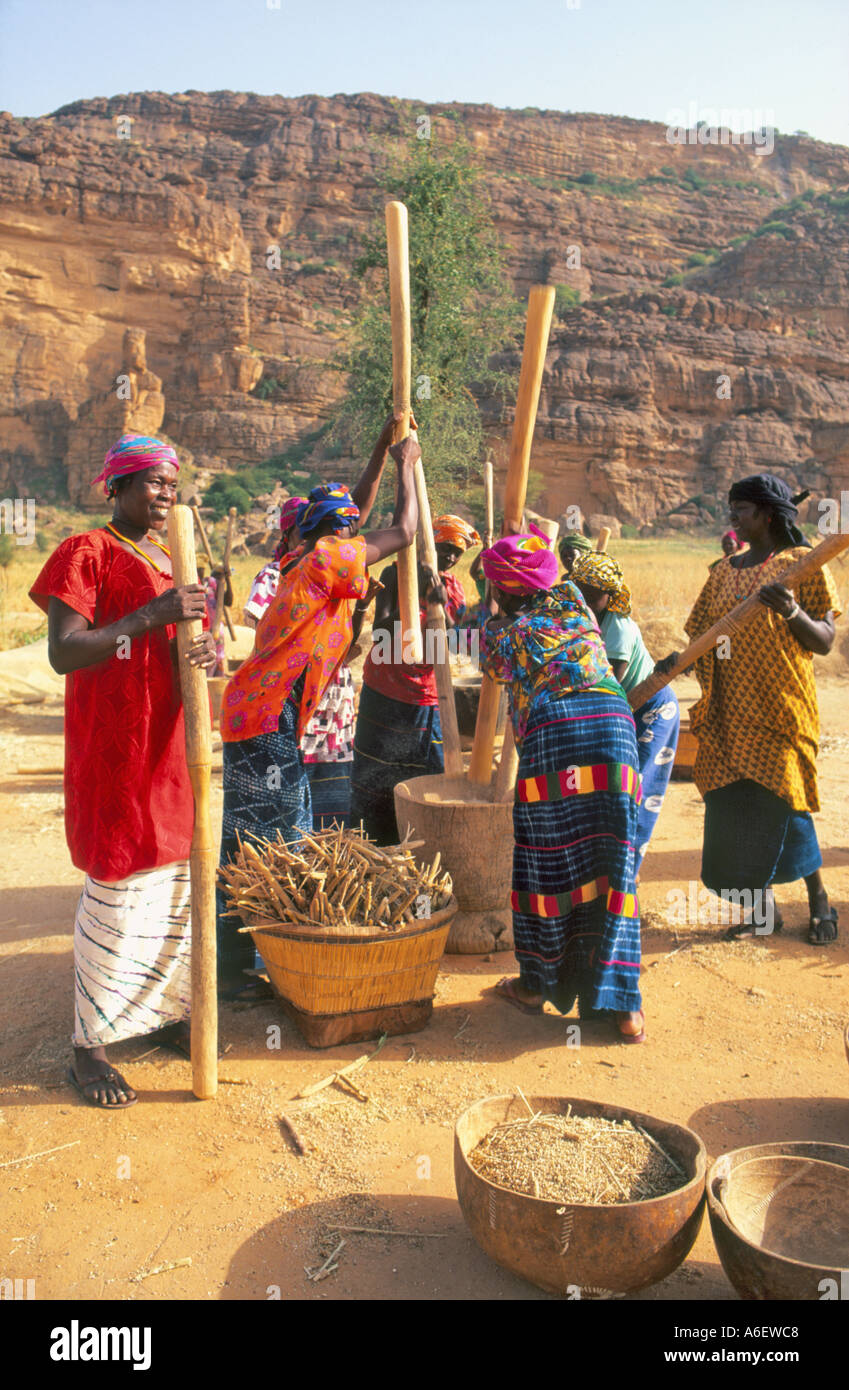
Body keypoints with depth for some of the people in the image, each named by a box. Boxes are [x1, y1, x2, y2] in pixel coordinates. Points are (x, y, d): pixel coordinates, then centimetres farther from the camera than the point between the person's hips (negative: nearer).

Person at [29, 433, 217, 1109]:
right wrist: (151, 616, -26)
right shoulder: (85, 553, -8)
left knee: (175, 884, 13)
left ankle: (168, 1010, 30)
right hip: (112, 750, -7)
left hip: (170, 747, 7)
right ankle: (90, 1047, 11)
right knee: (115, 892, -3)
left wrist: (208, 651, -8)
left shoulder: (172, 559, 15)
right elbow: (63, 653, -18)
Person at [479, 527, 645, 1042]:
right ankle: (623, 1005, 6)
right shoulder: (571, 598, 23)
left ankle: (537, 984, 26)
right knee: (611, 862, 5)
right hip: (614, 722, 3)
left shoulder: (498, 632, 16)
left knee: (546, 863, 11)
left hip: (551, 730, -2)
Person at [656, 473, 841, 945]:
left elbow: (824, 642, -7)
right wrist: (678, 661, -7)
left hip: (779, 710, -5)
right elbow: (703, 635, 11)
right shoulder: (725, 571, 13)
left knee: (781, 802, -4)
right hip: (728, 711, 5)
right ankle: (763, 905, 18)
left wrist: (792, 612, -24)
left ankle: (818, 899, 18)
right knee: (733, 804, 3)